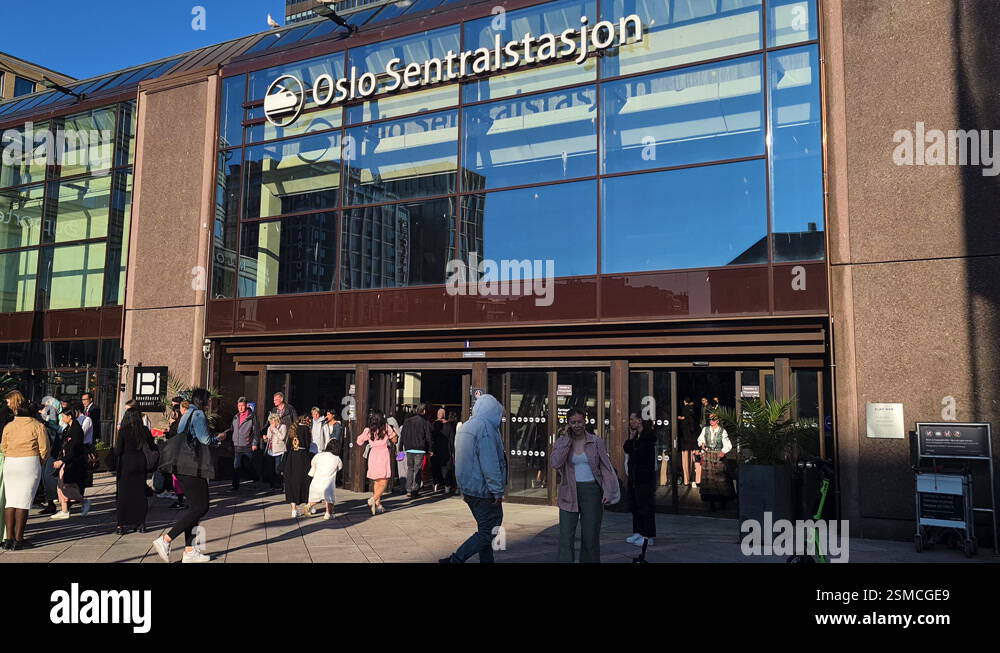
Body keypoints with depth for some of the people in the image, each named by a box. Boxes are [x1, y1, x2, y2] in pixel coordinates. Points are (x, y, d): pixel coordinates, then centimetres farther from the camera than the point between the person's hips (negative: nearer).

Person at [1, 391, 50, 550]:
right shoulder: (37, 425, -3)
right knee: (23, 501, -3)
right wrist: (39, 462, 12)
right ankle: (18, 539, -2)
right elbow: (44, 449, -5)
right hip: (30, 463, -4)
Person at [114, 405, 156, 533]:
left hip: (126, 464, -3)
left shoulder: (123, 431, -11)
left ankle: (122, 524, 5)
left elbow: (118, 452, -10)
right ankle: (141, 524, 13)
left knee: (123, 494, 5)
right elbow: (152, 447, 8)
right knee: (140, 493, 10)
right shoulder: (145, 430, -2)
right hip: (140, 462, 3)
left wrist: (115, 447, 11)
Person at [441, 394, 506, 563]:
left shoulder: (465, 427, 14)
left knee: (484, 529, 16)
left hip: (468, 489, 10)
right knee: (488, 532, -4)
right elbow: (490, 464, -22)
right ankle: (456, 559, -10)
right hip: (484, 489, -9)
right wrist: (498, 490, -17)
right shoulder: (485, 427, -16)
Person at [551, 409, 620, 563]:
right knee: (566, 536, -5)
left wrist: (608, 491, -10)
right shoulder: (561, 442, 3)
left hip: (591, 491, 0)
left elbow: (606, 467, 0)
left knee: (590, 536, 6)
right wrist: (567, 439, -12)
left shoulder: (596, 442, 2)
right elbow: (556, 463, -14)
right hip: (569, 493, 0)